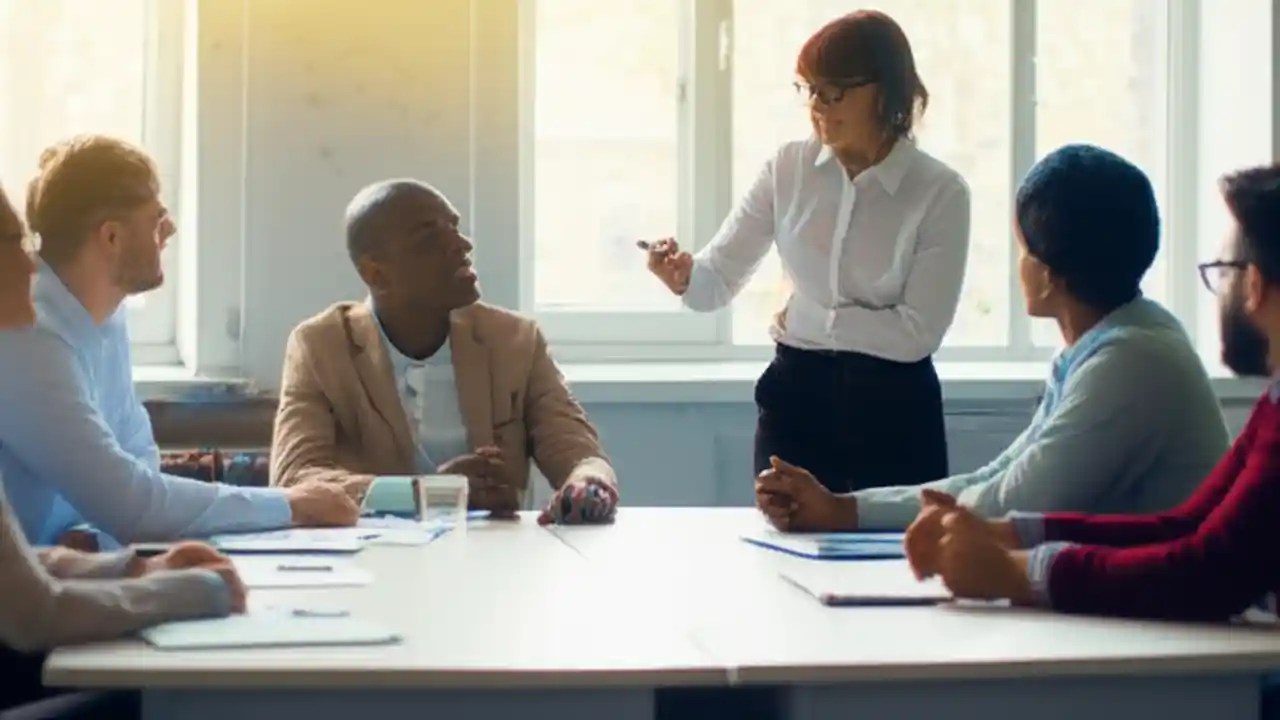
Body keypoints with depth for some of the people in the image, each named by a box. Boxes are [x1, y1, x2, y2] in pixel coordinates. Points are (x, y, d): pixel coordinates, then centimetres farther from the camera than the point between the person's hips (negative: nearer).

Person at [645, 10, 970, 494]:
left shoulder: (940, 191, -9)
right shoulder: (787, 168, 0)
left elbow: (918, 332, -14)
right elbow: (719, 281, -1)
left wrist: (806, 318, -8)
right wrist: (684, 276, -23)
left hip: (894, 408, -2)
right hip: (795, 399, 2)